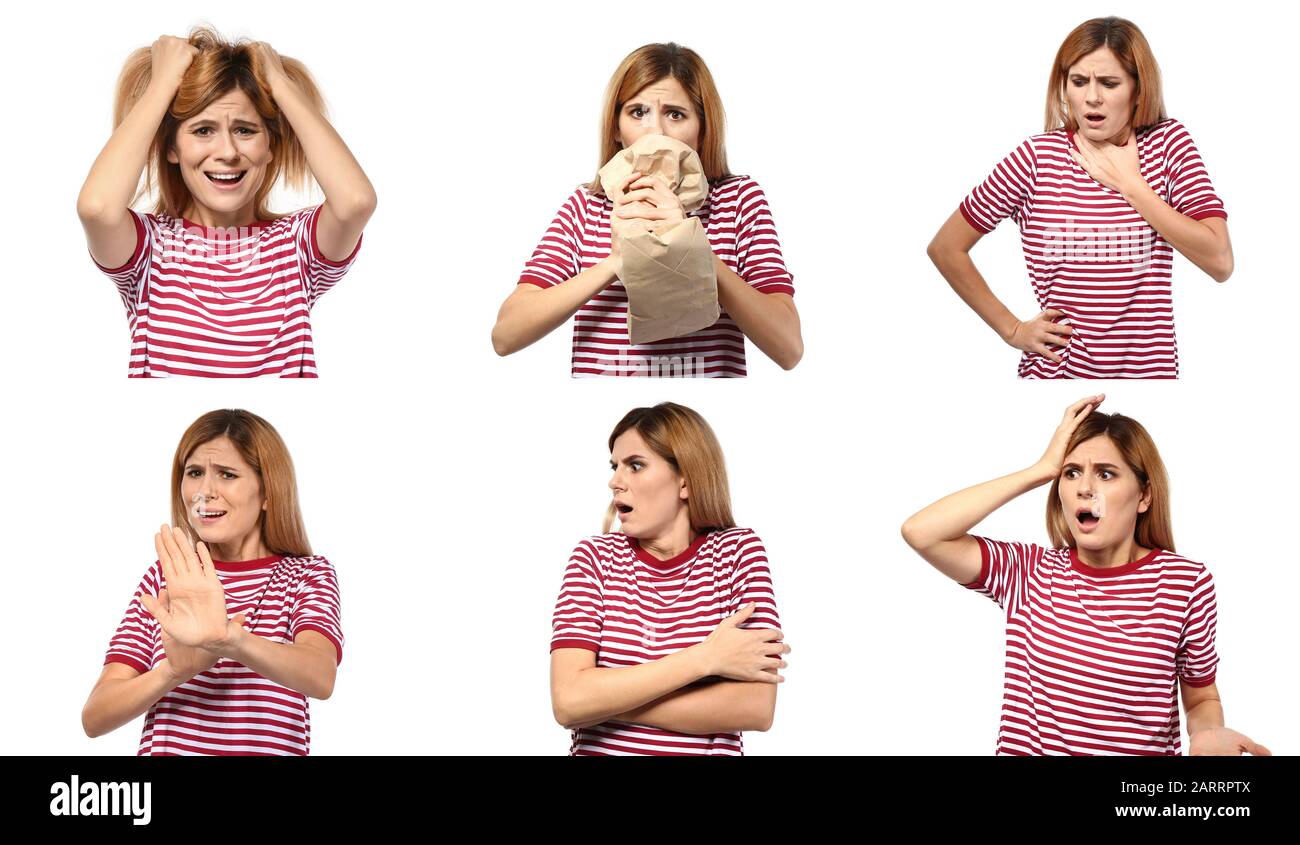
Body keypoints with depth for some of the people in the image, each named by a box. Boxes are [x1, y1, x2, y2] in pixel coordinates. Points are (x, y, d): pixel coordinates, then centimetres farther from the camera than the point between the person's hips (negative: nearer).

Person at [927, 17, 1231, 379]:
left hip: (1151, 369, 1)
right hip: (1055, 370, -1)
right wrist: (1012, 329, -2)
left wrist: (1129, 184, -13)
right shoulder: (1036, 156, -6)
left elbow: (1220, 262, -12)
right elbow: (945, 248, 0)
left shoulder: (1169, 142, -3)